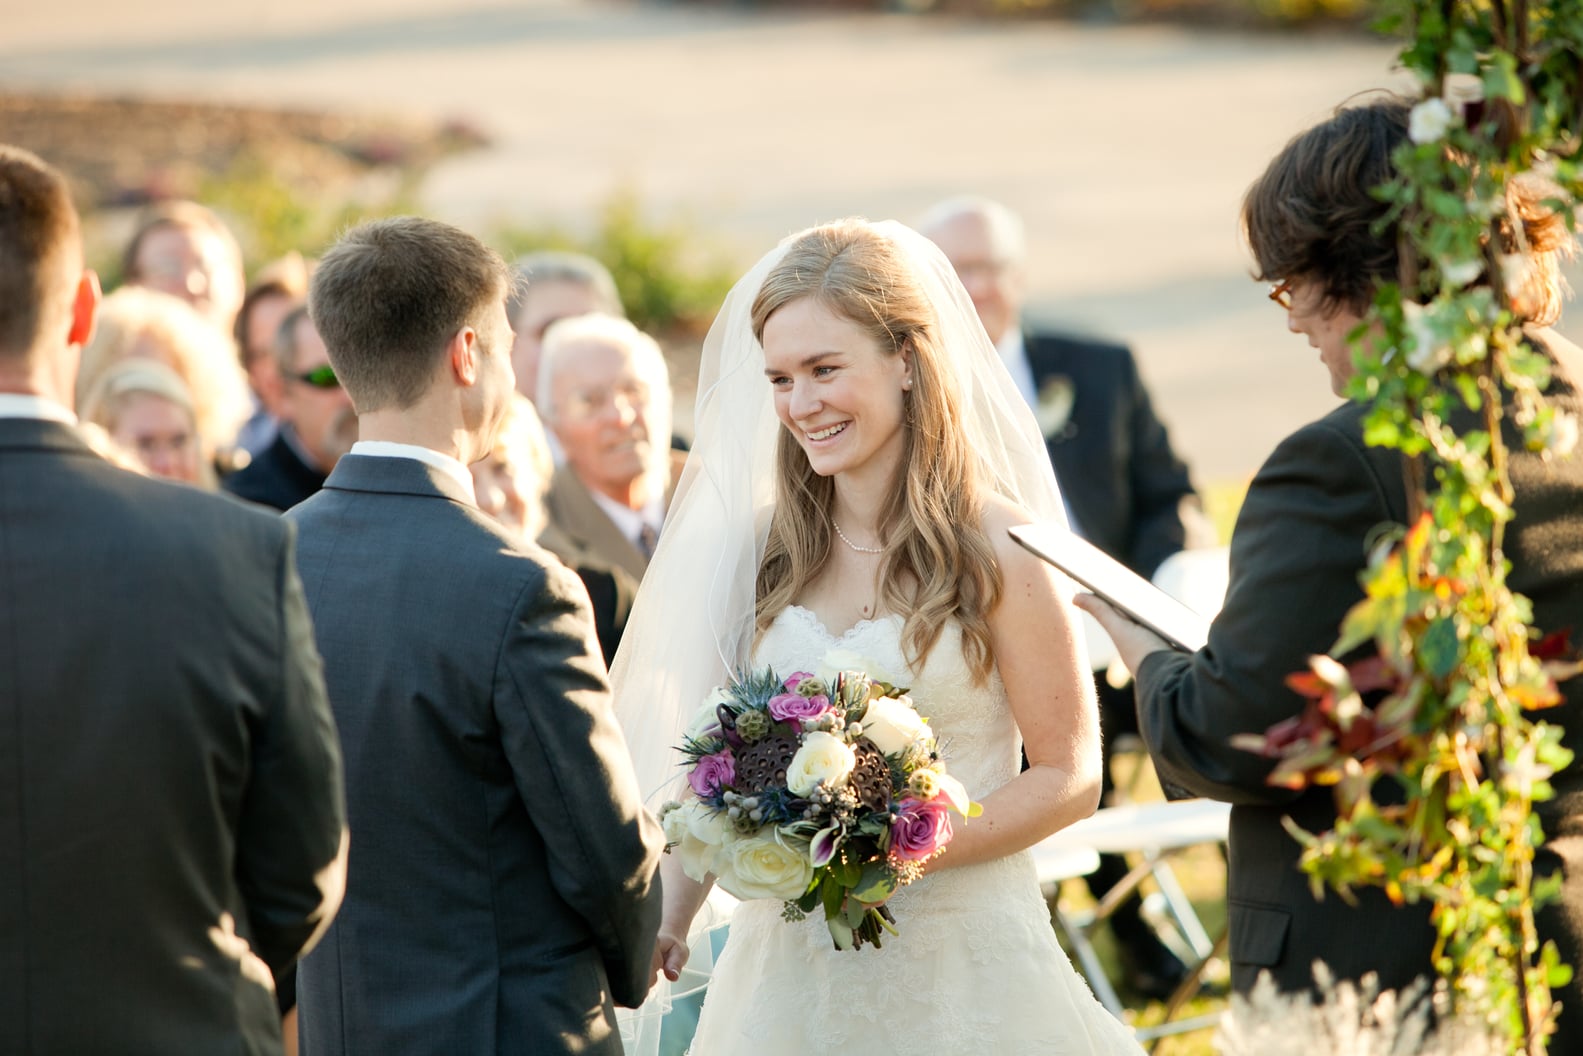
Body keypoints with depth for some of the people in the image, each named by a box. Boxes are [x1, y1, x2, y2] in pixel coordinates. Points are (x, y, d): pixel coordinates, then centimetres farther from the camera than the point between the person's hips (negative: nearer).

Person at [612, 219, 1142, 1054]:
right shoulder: (763, 548, 4)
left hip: (958, 963, -4)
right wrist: (667, 916, -6)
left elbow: (1069, 778, -7)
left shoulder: (993, 547, -8)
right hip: (787, 964, 4)